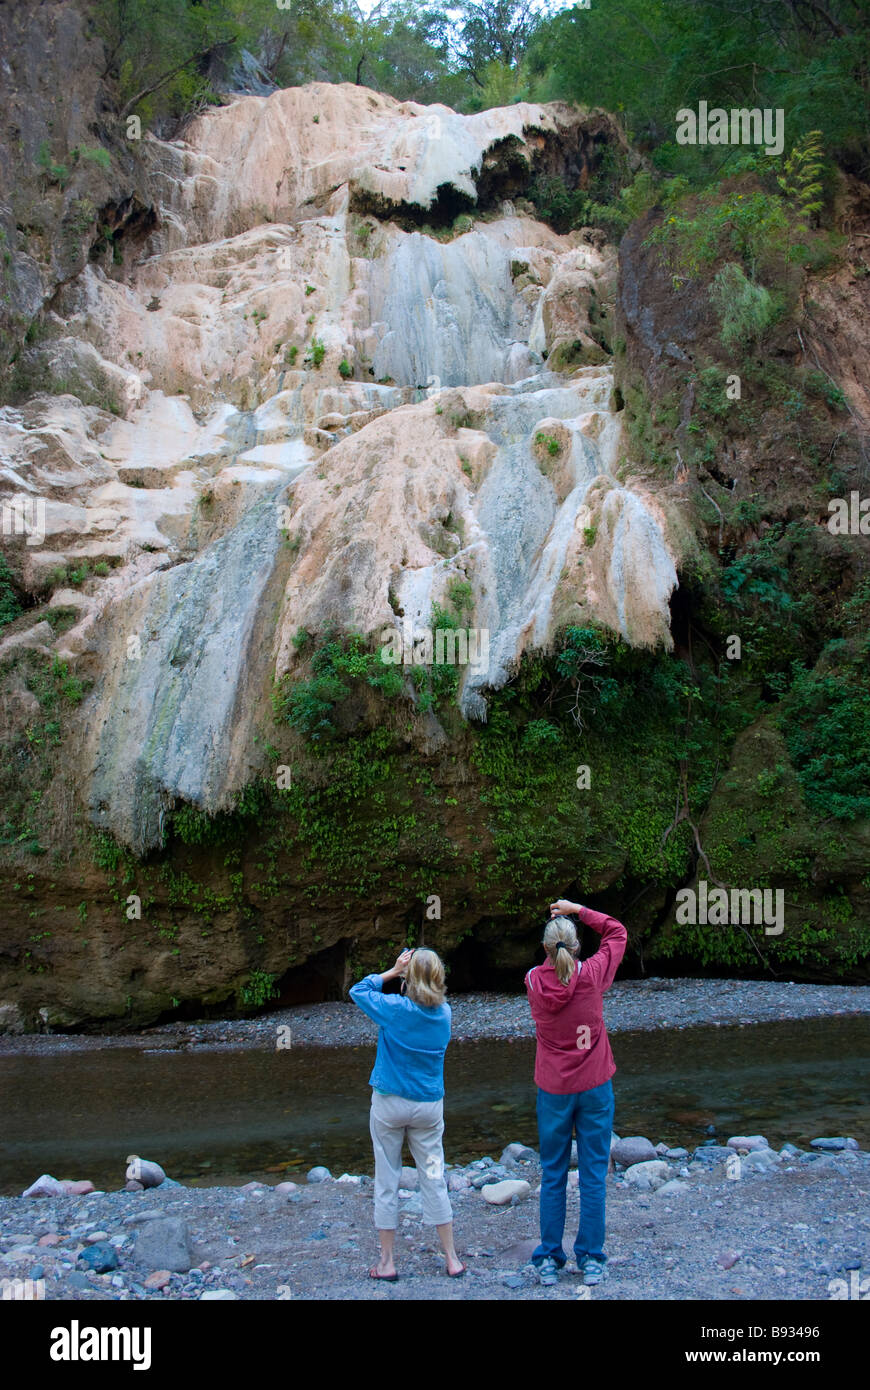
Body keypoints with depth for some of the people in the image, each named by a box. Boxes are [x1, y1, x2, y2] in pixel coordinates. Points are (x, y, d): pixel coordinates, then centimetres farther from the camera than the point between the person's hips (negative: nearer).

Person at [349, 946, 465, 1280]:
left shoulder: (395, 1008, -16)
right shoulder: (444, 1012, -5)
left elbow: (358, 990, -2)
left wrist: (393, 972, -1)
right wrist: (406, 976, 4)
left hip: (390, 1103, -3)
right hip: (429, 1104, 3)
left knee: (386, 1180, 7)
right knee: (434, 1178, 11)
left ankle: (387, 1262, 14)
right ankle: (452, 1259, 16)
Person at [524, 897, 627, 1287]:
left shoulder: (533, 981, -9)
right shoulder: (592, 976, -11)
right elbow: (617, 932, 4)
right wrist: (577, 911, 4)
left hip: (552, 1090, 1)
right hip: (594, 1087, -1)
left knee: (552, 1177, 10)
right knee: (593, 1175, 7)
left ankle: (548, 1260, 14)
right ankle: (591, 1260, 11)